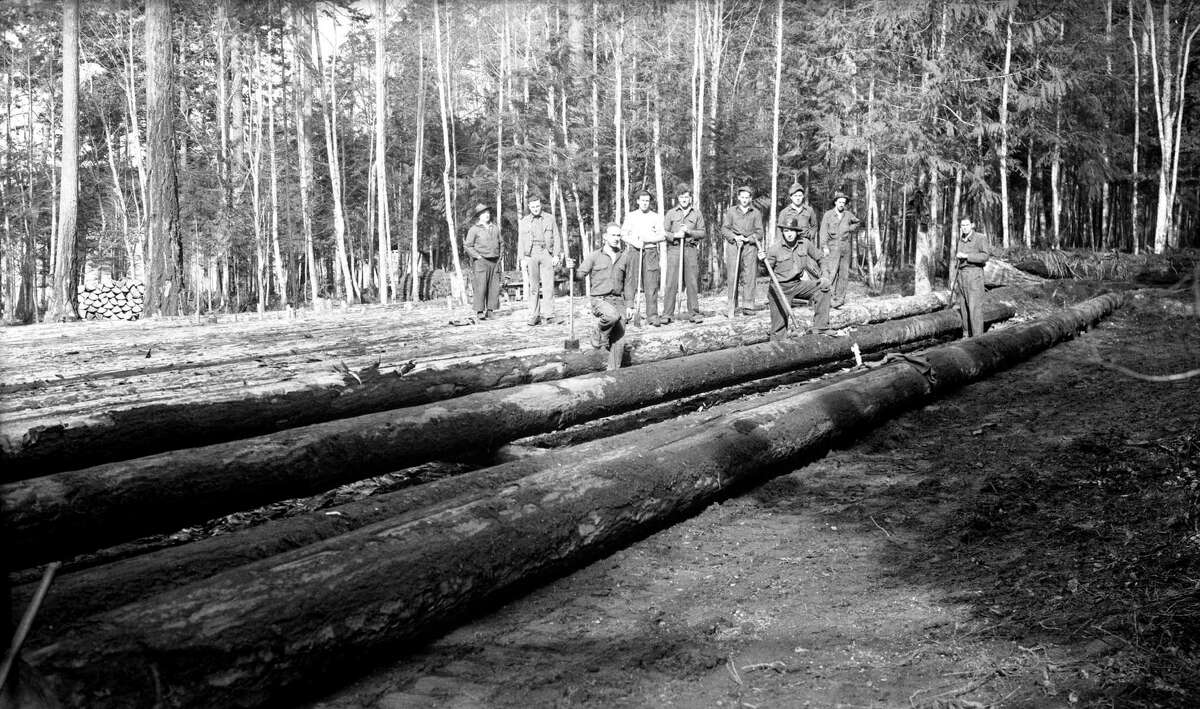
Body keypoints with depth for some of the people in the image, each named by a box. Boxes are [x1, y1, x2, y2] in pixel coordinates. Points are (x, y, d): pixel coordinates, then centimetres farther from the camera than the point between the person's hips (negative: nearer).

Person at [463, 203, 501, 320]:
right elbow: (467, 246, -3)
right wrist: (477, 256, -10)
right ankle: (479, 312, -10)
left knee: (494, 287, 0)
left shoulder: (495, 228, 15)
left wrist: (499, 257, 12)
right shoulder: (474, 229, -2)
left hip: (494, 262, 5)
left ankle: (489, 310, 7)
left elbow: (499, 244, 24)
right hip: (480, 262, -5)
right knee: (480, 287, -10)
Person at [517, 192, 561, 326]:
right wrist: (523, 258, 1)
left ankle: (550, 316, -7)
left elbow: (556, 238, 10)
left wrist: (556, 255, 0)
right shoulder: (523, 221, 11)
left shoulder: (549, 219, 10)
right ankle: (534, 316, 1)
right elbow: (521, 241, 11)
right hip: (531, 254, 1)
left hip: (546, 253, -1)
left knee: (548, 285, -8)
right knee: (533, 286, -1)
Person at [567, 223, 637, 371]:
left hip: (618, 300, 3)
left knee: (618, 341, -3)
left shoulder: (625, 256, 10)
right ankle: (599, 335, -7)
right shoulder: (594, 256, 2)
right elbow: (580, 276, -3)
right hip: (600, 299, -3)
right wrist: (571, 268, -24)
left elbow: (629, 281, 17)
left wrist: (629, 300, 14)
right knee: (612, 315, -36)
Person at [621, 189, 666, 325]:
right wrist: (634, 242, -11)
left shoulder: (655, 217, 10)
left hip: (650, 251, -1)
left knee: (651, 284, -7)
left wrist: (647, 239, -11)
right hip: (634, 251, 1)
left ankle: (652, 315, -9)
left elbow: (662, 236, 4)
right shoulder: (630, 216, 12)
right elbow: (623, 234, 6)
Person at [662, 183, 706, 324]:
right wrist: (674, 235, -10)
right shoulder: (671, 213, 11)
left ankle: (694, 313, 7)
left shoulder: (697, 213, 12)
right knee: (671, 282, -5)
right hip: (674, 249, -1)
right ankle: (666, 314, -4)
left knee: (692, 282, 0)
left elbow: (702, 233, 7)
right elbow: (664, 232, 8)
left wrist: (689, 231, -9)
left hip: (691, 249, 1)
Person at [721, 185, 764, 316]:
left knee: (749, 276, -6)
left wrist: (748, 238, -9)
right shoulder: (731, 211, 13)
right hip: (733, 245, 0)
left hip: (750, 246, 0)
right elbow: (724, 229, 8)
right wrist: (734, 237, -9)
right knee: (733, 277, -5)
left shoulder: (756, 213, 13)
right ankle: (733, 307, -2)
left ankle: (748, 306, -4)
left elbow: (760, 232, 7)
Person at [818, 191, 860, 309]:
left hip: (846, 247, 4)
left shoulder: (848, 215, 10)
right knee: (832, 273, -14)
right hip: (833, 247, -4)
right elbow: (823, 232, -5)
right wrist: (825, 247, -14)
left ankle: (840, 298, 9)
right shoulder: (828, 215, 0)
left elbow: (857, 223, 31)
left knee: (844, 274, 4)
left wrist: (851, 228, 11)